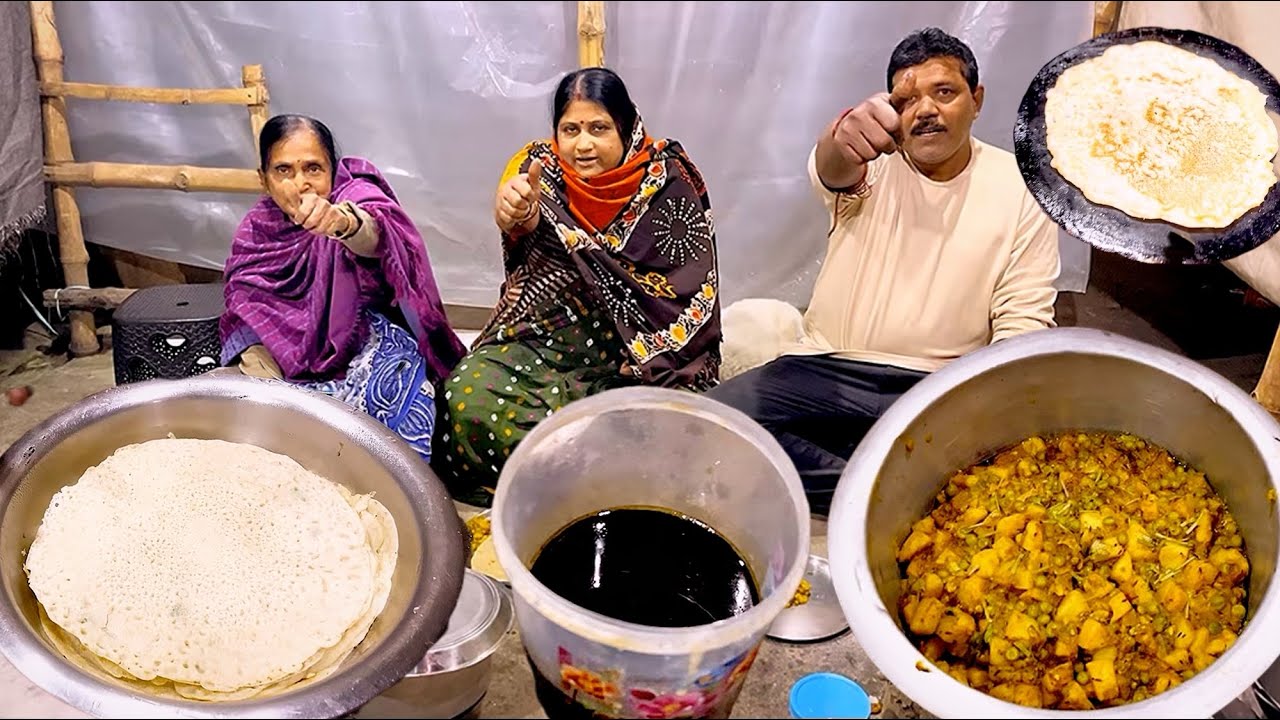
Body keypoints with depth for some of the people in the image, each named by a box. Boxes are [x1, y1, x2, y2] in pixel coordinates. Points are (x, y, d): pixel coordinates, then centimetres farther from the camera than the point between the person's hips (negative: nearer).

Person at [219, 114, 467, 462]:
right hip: (294, 363, 5)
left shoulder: (357, 194, -11)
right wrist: (265, 379, -13)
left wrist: (344, 221, -63)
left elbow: (372, 236, -37)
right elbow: (246, 311, 7)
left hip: (372, 348, -4)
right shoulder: (255, 230, 4)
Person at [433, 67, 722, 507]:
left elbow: (697, 290, -3)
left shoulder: (667, 178, -1)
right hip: (546, 336, 2)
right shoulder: (540, 169, 3)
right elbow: (524, 229, -20)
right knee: (469, 396, -25)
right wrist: (514, 218, -44)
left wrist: (652, 356, -15)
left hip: (646, 350, -1)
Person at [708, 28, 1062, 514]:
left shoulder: (1019, 188, 3)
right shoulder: (871, 162, 2)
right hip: (828, 369, 1)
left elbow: (1024, 319, 1)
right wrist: (841, 140, -50)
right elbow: (831, 169, -24)